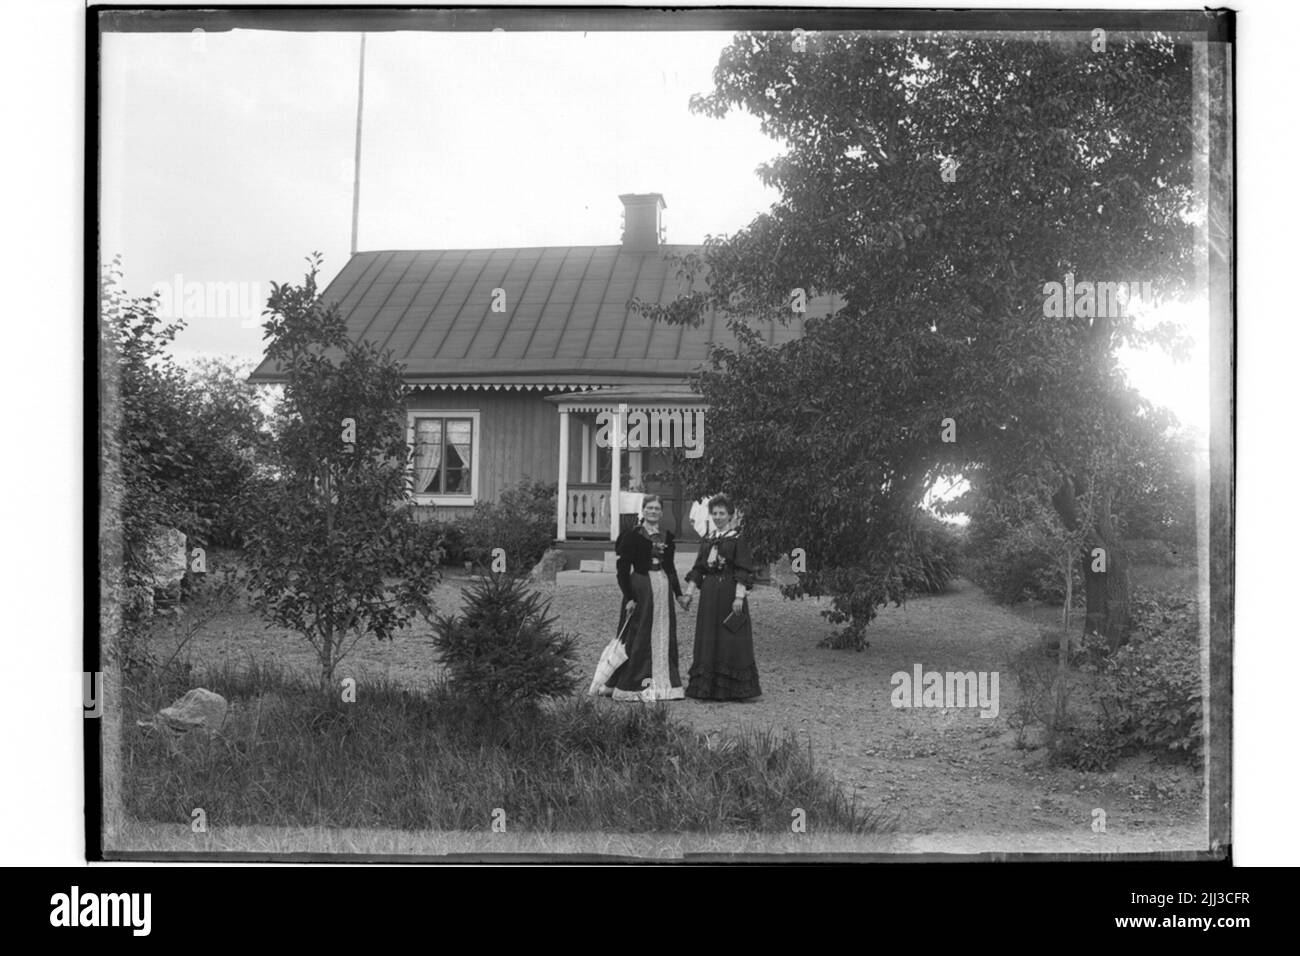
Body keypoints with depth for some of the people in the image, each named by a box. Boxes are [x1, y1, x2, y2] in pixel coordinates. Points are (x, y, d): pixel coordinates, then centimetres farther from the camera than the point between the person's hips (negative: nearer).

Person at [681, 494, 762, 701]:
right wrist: (689, 591, 6)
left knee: (732, 641, -5)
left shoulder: (737, 539, -3)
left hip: (729, 592, -6)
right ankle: (708, 688, 12)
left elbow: (743, 572, -9)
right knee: (708, 639, 6)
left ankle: (733, 689, 1)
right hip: (709, 593, 6)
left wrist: (739, 596, -17)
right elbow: (698, 569, 14)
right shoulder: (707, 540, 14)